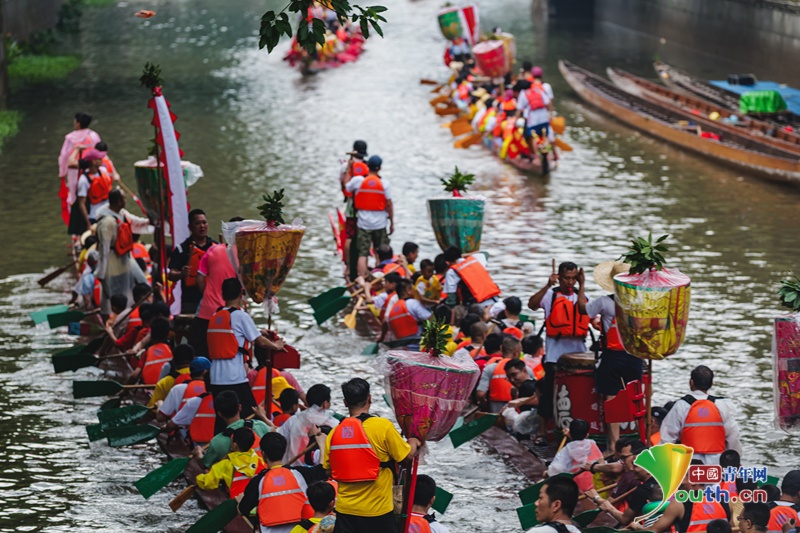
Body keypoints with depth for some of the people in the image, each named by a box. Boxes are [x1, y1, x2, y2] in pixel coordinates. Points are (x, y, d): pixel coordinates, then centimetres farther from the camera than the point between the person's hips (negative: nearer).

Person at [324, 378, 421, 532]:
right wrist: (413, 442, 17)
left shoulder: (334, 433, -1)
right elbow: (407, 455, -5)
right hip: (377, 511, -3)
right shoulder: (382, 426, -13)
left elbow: (328, 470, 9)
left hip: (345, 510, 3)